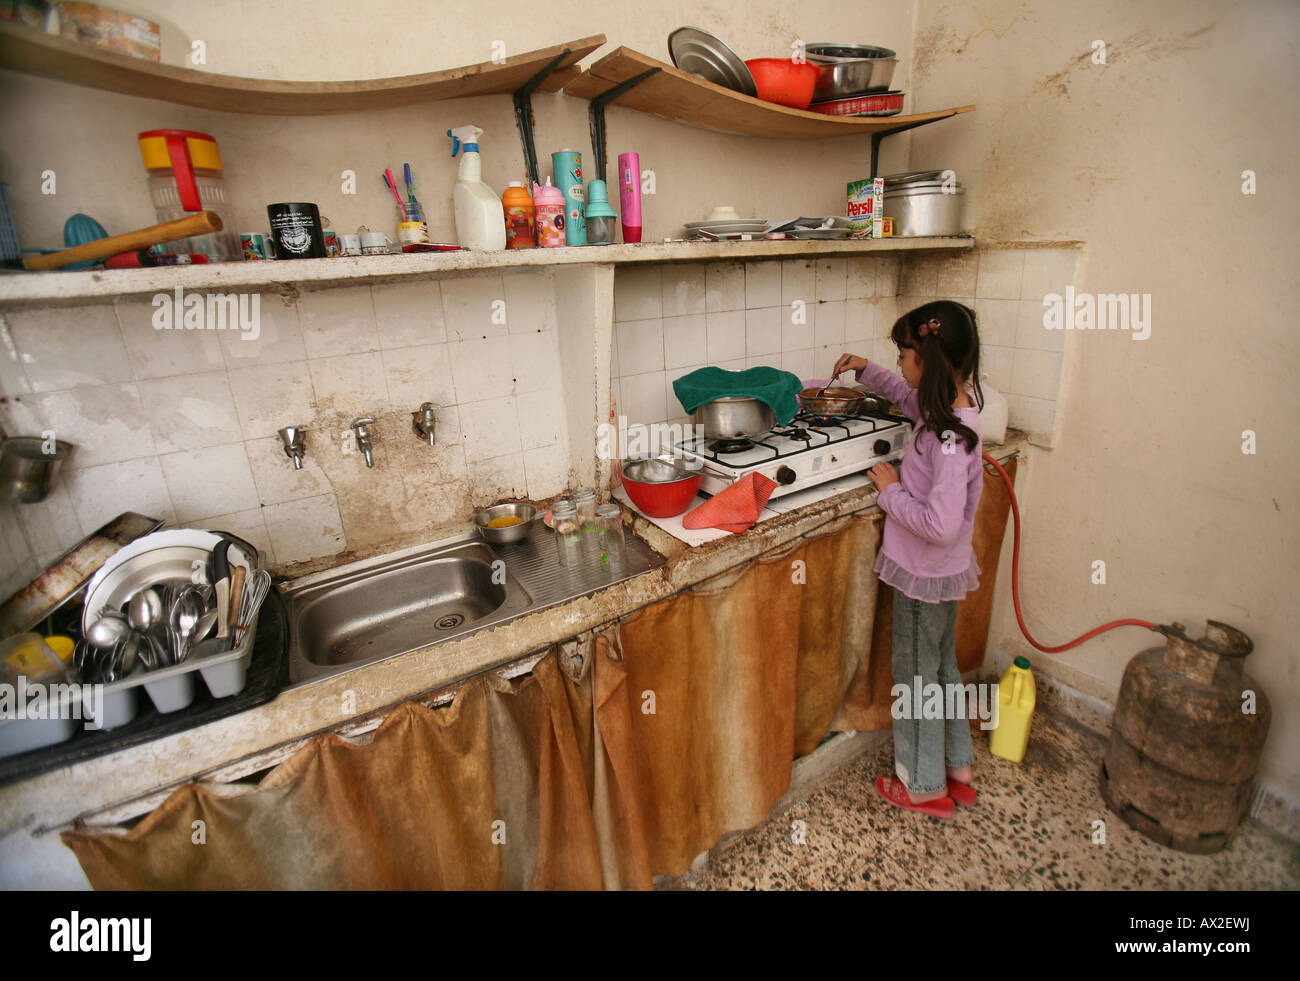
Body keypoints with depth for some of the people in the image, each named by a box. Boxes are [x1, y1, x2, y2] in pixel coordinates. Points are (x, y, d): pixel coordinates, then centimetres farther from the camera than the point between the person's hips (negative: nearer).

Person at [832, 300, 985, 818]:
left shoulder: (950, 436, -30)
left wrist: (890, 489, -21)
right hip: (941, 569, 9)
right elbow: (908, 395, 21)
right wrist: (867, 370, 10)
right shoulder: (948, 405, -2)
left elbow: (940, 523, -35)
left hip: (925, 572, -9)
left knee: (916, 675, 10)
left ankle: (925, 787, 32)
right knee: (941, 667, 23)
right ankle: (959, 772, 43)